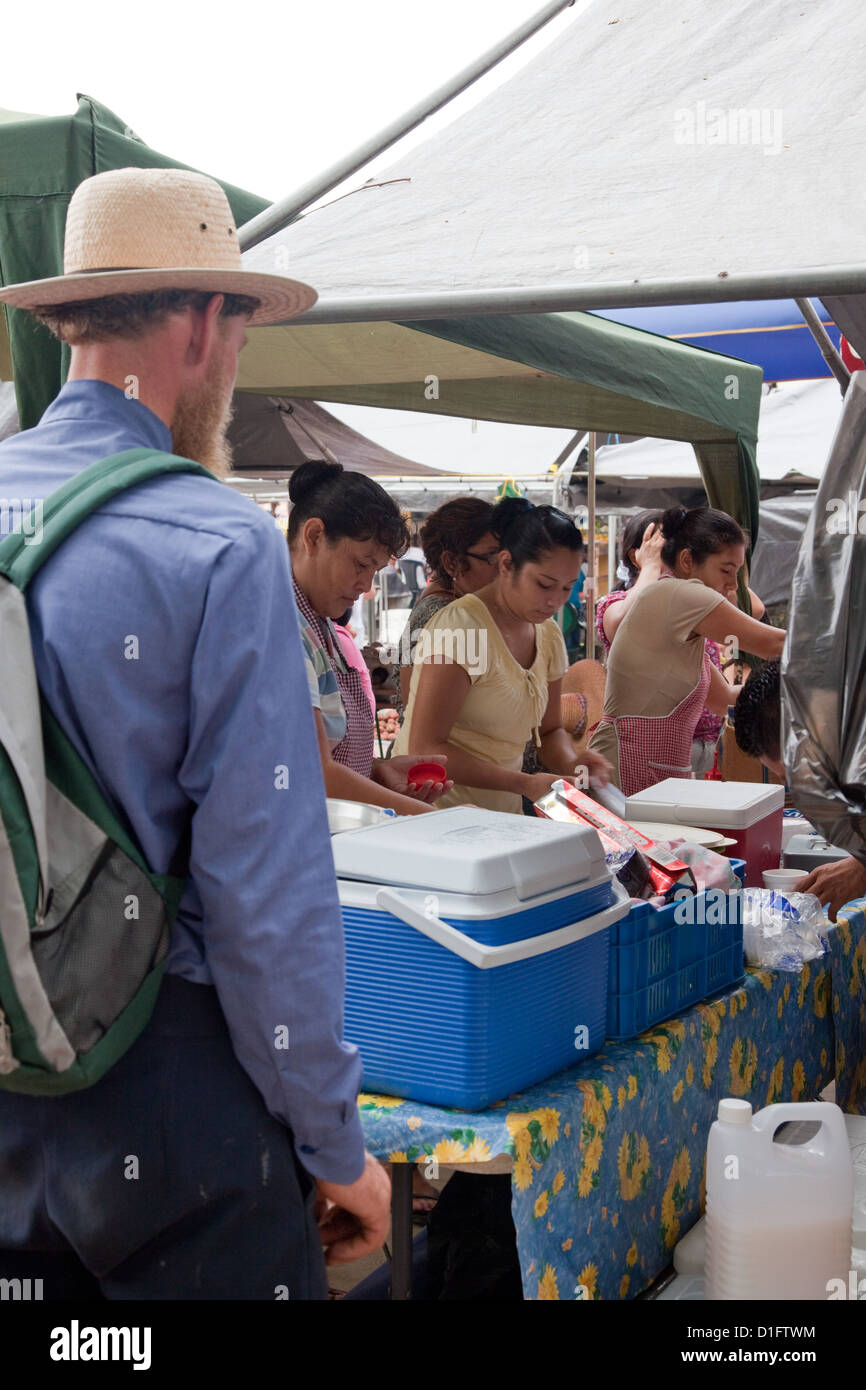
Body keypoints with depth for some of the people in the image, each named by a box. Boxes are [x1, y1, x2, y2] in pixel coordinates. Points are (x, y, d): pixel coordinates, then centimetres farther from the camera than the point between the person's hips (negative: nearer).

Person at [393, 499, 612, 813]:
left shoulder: (548, 635, 10)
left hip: (503, 813, 8)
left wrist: (573, 765, -1)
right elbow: (425, 748, -17)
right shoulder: (461, 625, -14)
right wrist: (525, 784, -21)